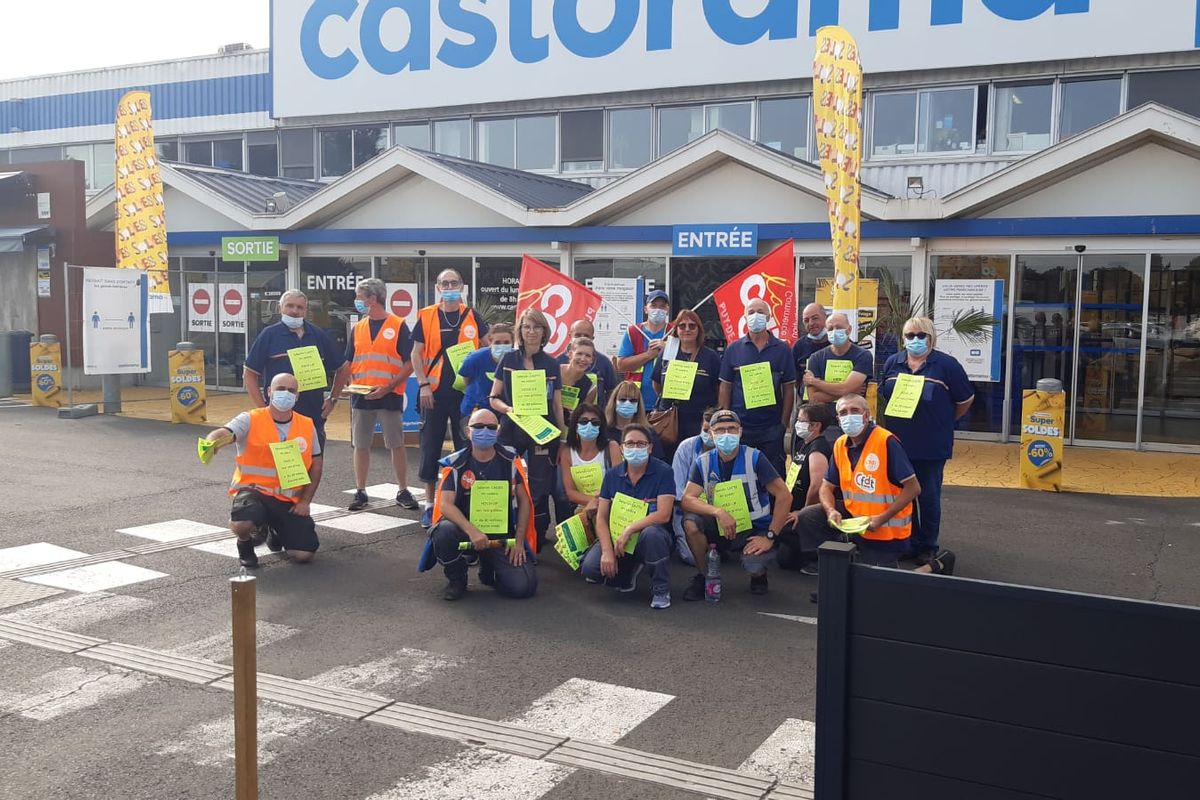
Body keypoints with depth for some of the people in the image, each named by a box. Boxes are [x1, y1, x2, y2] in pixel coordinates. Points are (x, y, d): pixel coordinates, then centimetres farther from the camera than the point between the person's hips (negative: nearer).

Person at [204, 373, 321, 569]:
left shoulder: (307, 426, 5)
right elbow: (224, 433, -25)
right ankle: (246, 544, 5)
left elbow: (316, 463, 11)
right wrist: (212, 443, -50)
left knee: (303, 554, -9)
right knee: (241, 524, -37)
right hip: (254, 491, -3)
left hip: (290, 500, 4)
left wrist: (305, 501, 3)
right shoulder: (250, 420, -7)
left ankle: (276, 531, 29)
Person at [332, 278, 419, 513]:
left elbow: (410, 364, -7)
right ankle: (360, 492, 16)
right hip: (360, 397, 4)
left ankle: (403, 492, 11)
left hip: (389, 397, -4)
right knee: (360, 446, 7)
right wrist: (334, 395, 6)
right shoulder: (358, 328, 11)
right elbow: (347, 365, 13)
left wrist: (388, 387, -17)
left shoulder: (398, 326, -4)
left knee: (396, 445, 2)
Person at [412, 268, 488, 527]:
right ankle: (429, 503, 14)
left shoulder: (471, 317, 5)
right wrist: (423, 384, -7)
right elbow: (416, 353, 3)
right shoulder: (426, 316, 3)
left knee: (466, 446, 6)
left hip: (465, 391, 1)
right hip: (435, 391, 0)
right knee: (431, 445, 4)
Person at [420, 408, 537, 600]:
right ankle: (456, 580, -3)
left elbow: (524, 501, 5)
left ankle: (488, 569, 20)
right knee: (444, 531, -36)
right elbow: (445, 504, -16)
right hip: (465, 529, -1)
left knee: (523, 586, -18)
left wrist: (519, 542, -3)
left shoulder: (510, 460, 0)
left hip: (502, 536, 1)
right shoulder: (455, 463, -6)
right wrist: (472, 531, -32)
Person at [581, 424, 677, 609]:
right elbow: (601, 517, -1)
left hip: (648, 536, -3)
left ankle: (661, 591, -13)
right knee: (590, 568, -21)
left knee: (651, 533, -39)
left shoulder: (663, 472, -9)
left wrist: (629, 530, -24)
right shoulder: (612, 475, 2)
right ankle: (627, 573, 15)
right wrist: (607, 551, -16)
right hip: (616, 538, 3)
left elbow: (663, 515, -18)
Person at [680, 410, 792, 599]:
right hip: (721, 527, 3)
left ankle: (759, 574, 9)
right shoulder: (703, 462, -3)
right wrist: (718, 512, -32)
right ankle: (703, 575, -1)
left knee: (754, 565, -31)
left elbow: (784, 495, -13)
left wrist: (770, 536, -18)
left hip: (754, 529, -3)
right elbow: (687, 500, -14)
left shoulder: (754, 458, -11)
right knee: (690, 522, -25)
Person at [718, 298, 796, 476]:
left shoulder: (783, 350, 5)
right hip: (738, 427, 1)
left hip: (771, 429, 0)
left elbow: (788, 389, 5)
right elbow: (725, 387, 6)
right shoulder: (733, 349, 6)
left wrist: (784, 423, -1)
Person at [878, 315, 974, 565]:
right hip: (897, 442, 4)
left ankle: (928, 546, 16)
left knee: (929, 497, 5)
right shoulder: (893, 363, 7)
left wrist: (944, 421, 9)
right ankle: (908, 543, 22)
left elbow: (965, 400, 3)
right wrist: (895, 420, 12)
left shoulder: (946, 365, -4)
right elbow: (882, 397, 18)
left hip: (932, 446, -3)